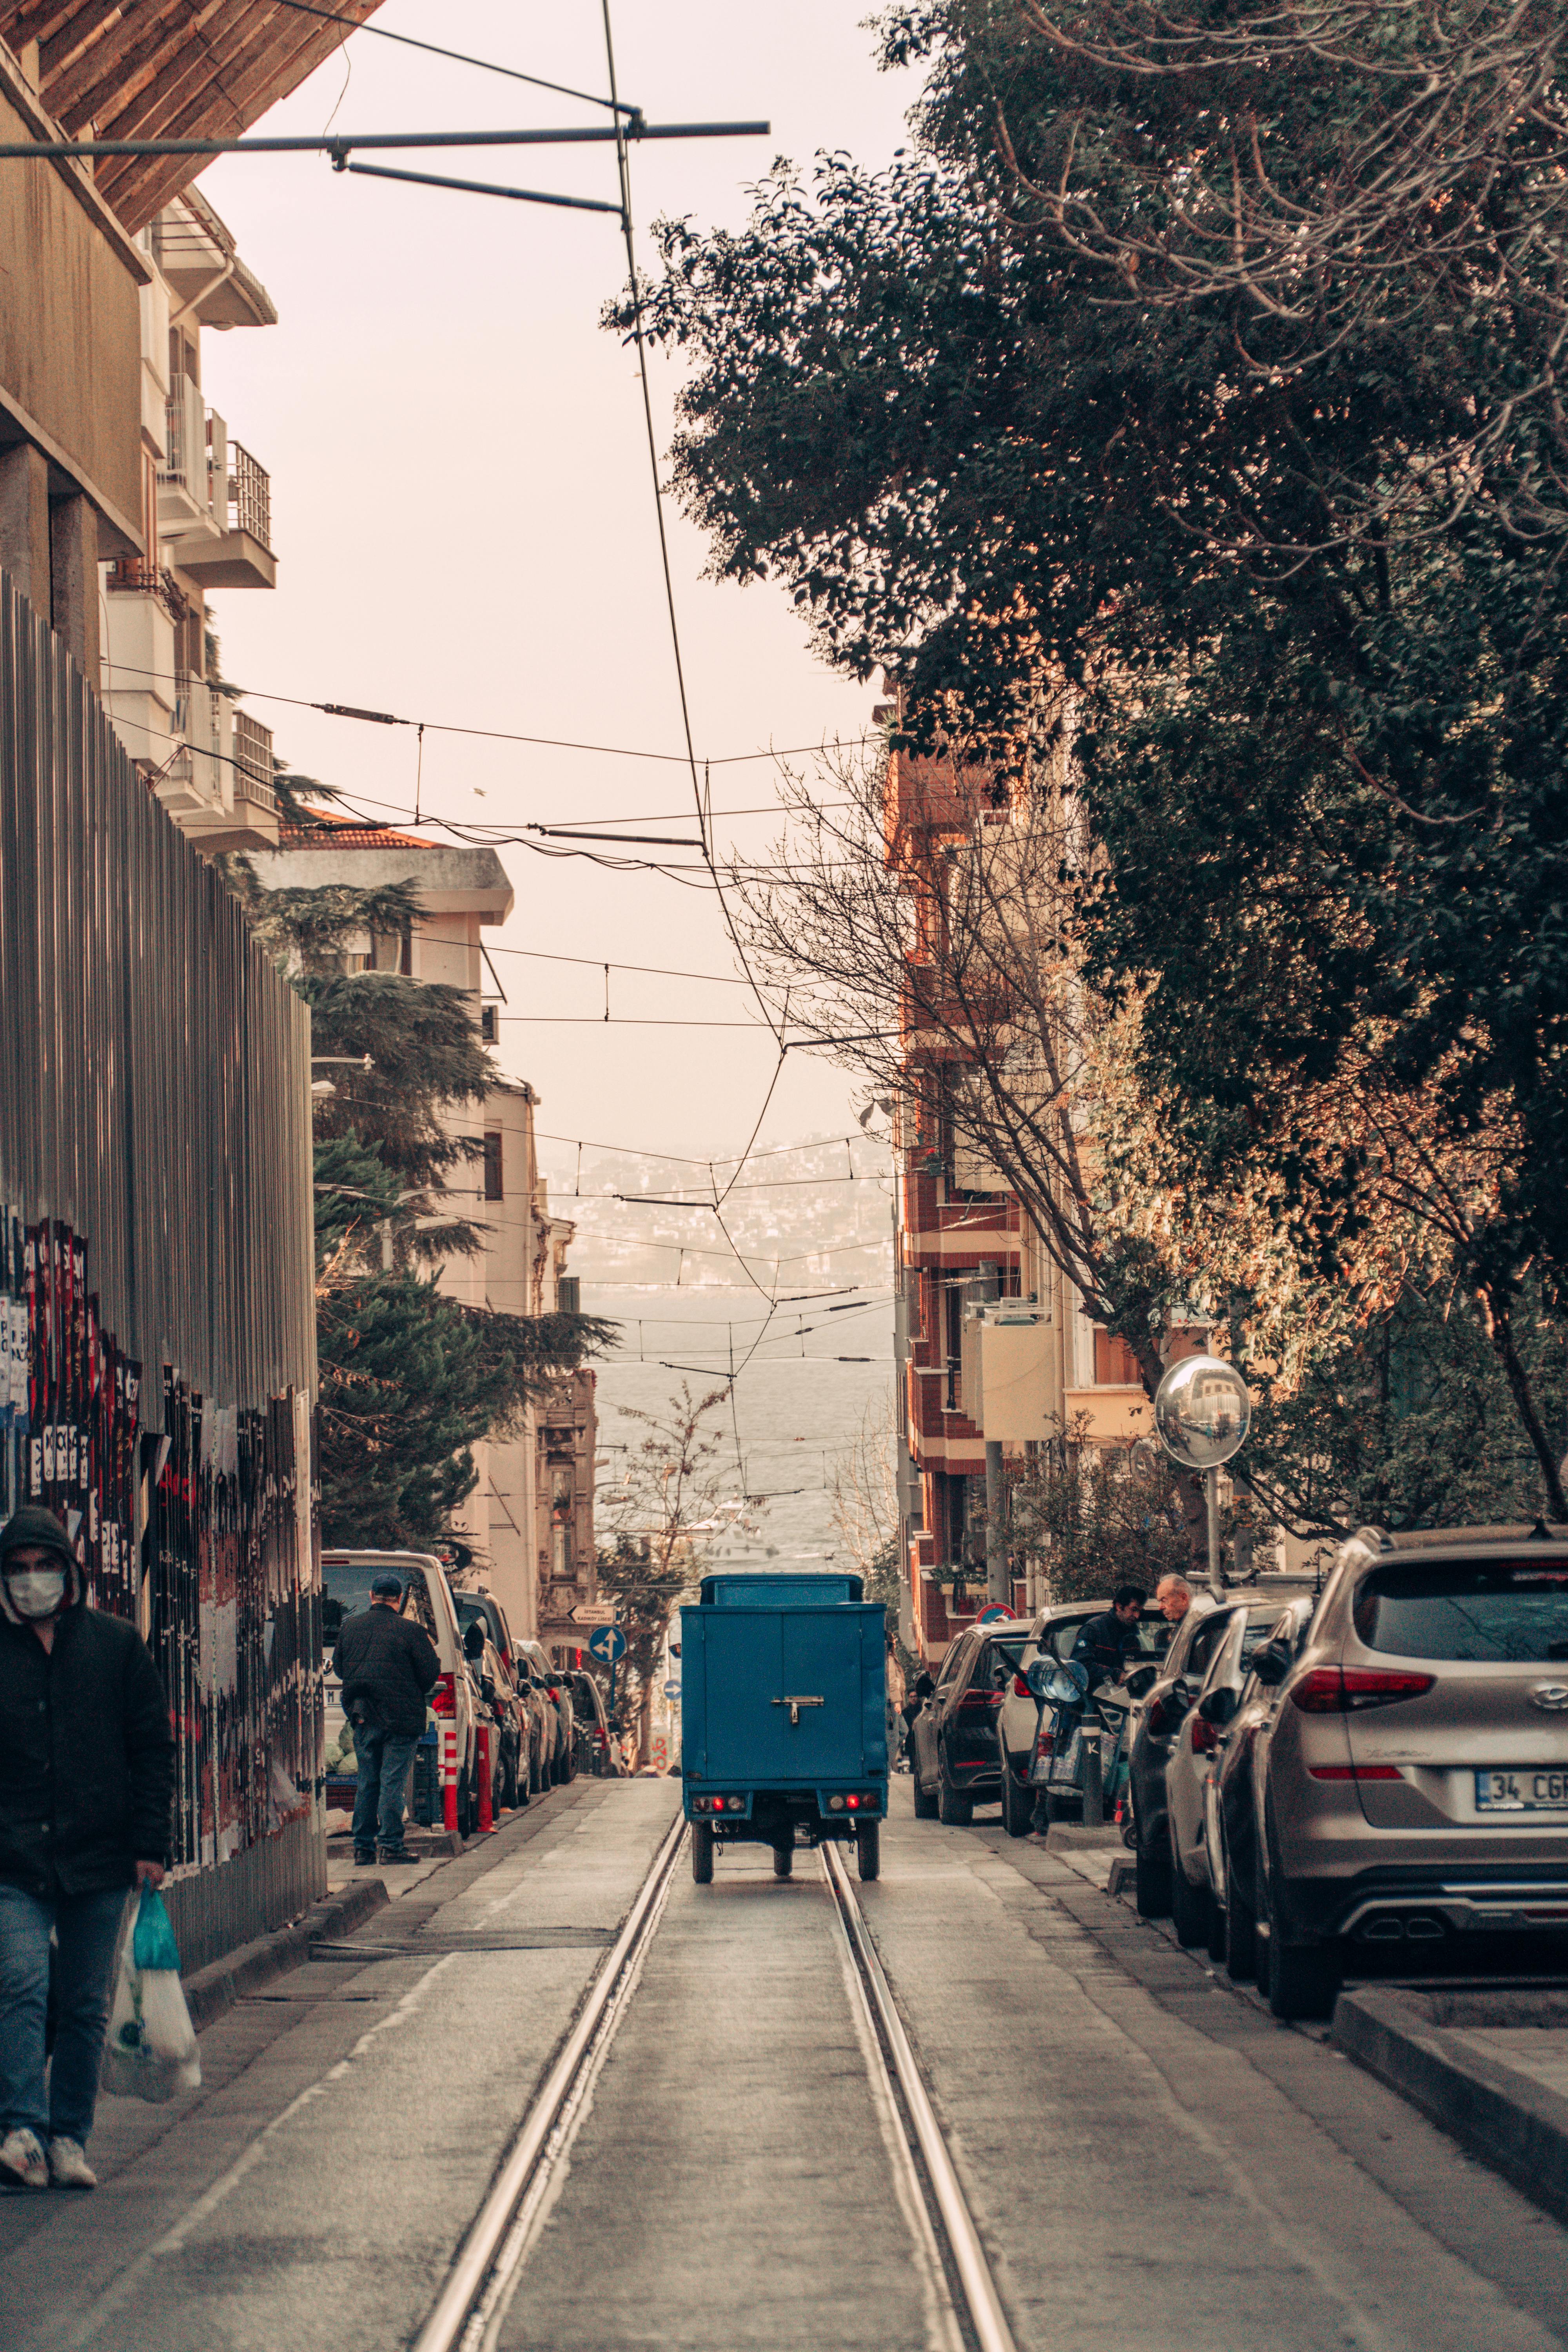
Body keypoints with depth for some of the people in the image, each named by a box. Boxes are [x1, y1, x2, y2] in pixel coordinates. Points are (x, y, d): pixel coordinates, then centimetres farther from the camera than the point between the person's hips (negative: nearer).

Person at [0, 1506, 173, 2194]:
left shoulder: (115, 1644, 7)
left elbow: (154, 1746, 9)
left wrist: (150, 1844, 1)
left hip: (98, 1857, 1)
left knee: (86, 2007, 5)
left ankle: (69, 2138, 12)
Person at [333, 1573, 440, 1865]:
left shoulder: (348, 1627, 5)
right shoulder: (410, 1631, -11)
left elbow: (339, 1668, 16)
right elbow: (430, 1675, -8)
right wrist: (431, 1651, 13)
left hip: (363, 1719, 5)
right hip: (400, 1718, -5)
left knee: (367, 1783, 13)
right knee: (392, 1781, -3)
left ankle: (363, 1846, 15)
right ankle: (390, 1846, -5)